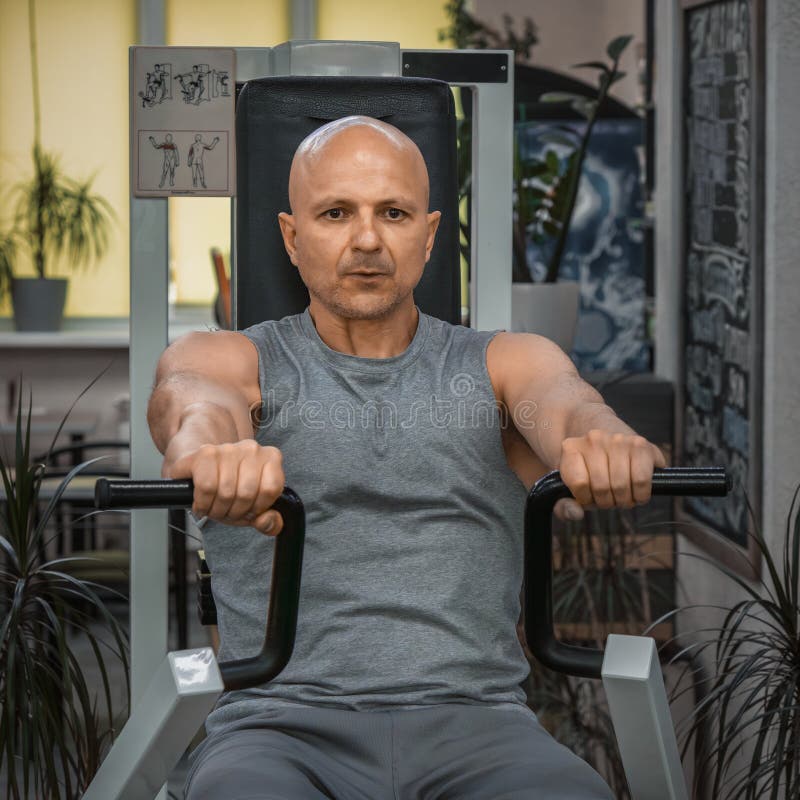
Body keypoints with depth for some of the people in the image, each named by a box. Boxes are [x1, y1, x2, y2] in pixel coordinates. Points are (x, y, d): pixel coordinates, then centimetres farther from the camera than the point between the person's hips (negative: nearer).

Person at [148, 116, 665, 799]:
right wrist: (213, 449, -40)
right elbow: (192, 399, -13)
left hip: (472, 722, 1)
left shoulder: (502, 365, 16)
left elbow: (560, 401, -8)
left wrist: (604, 441, -36)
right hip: (287, 723, -1)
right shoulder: (237, 361, 12)